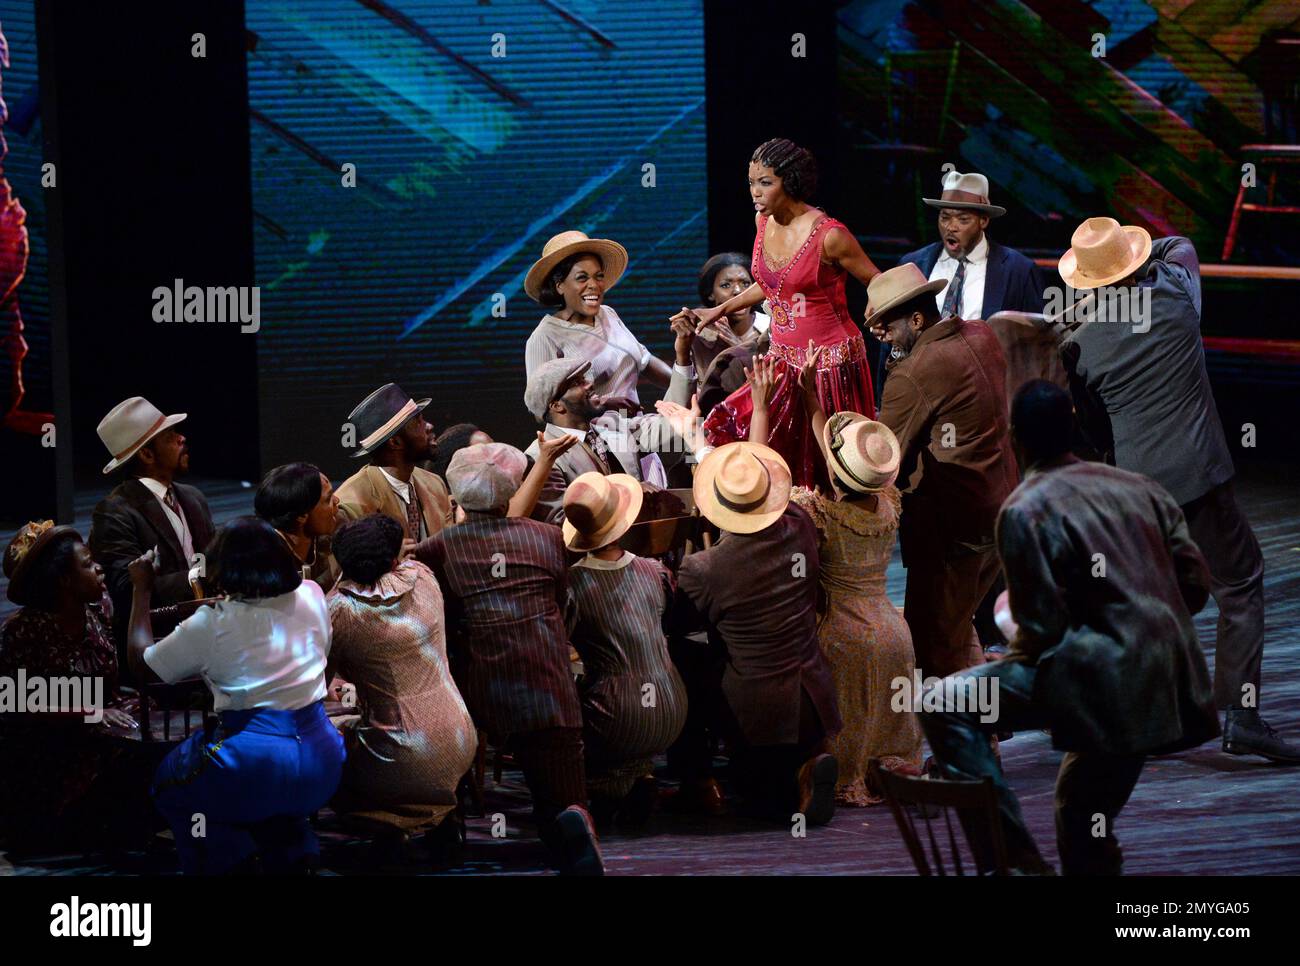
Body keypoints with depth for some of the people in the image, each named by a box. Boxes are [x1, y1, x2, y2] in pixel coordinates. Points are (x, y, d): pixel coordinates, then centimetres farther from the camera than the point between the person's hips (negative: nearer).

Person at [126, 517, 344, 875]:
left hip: (256, 771, -4)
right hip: (321, 767, 5)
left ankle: (228, 857, 4)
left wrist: (142, 591, 18)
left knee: (168, 781, 24)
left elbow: (142, 664, 8)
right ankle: (293, 850, 14)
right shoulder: (311, 597, 4)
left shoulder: (211, 625, -7)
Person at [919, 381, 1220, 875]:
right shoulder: (1137, 487, 13)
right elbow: (1196, 582, 12)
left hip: (1100, 678, -8)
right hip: (1164, 688, 8)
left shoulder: (1024, 511, -8)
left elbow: (1042, 628, -11)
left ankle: (1017, 860, -10)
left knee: (945, 708, -6)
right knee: (1084, 832, 24)